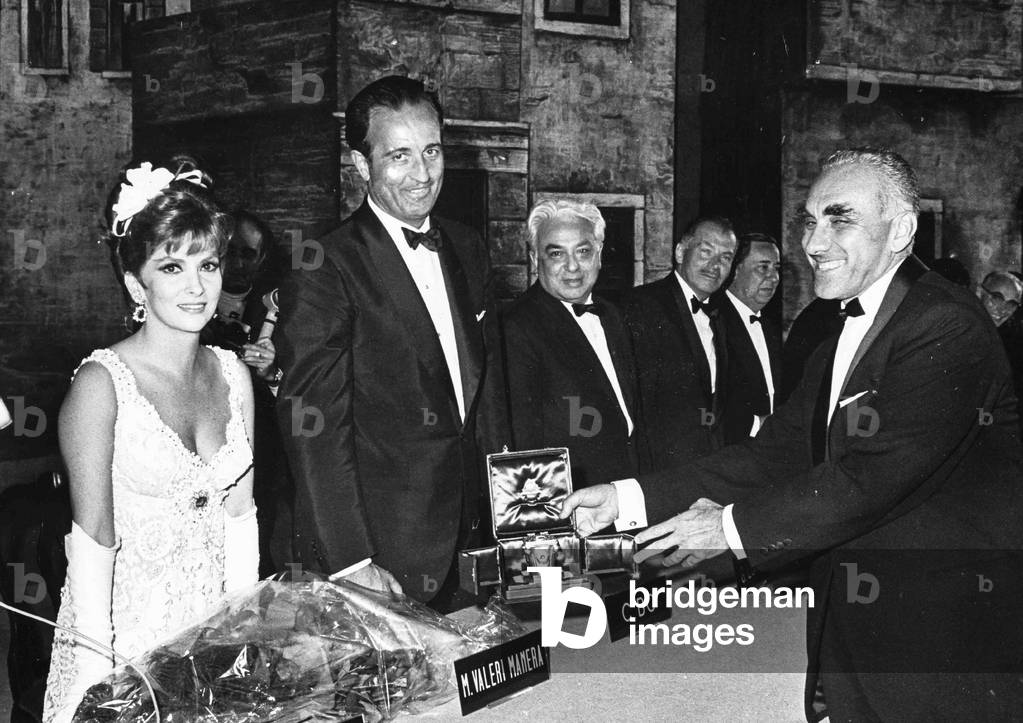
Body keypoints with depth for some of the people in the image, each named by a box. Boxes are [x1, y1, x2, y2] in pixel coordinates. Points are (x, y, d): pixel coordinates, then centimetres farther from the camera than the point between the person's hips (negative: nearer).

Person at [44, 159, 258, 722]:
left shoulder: (233, 375, 1)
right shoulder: (103, 381, -15)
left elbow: (239, 514, 5)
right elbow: (93, 534, -16)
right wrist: (96, 666, -19)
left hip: (214, 615, 5)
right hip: (125, 617, -5)